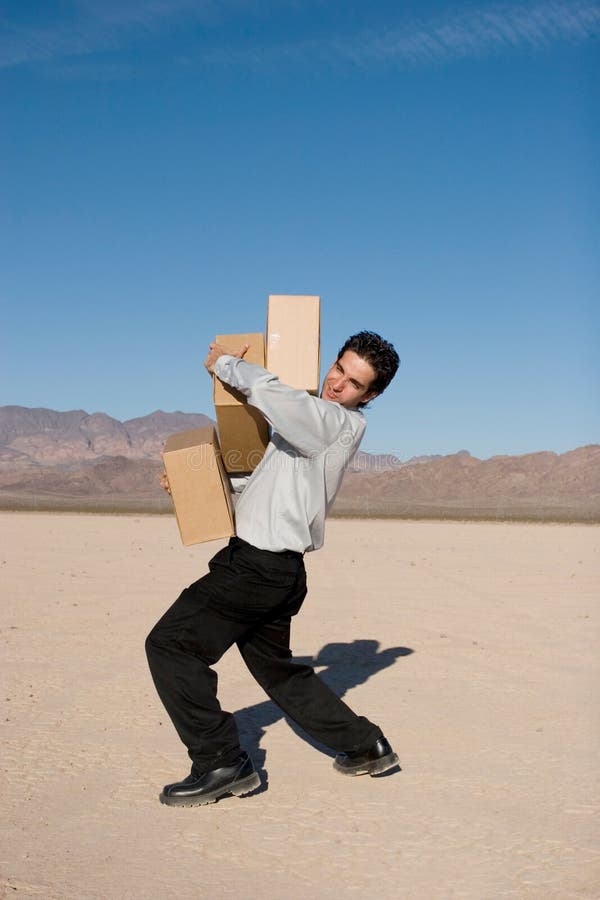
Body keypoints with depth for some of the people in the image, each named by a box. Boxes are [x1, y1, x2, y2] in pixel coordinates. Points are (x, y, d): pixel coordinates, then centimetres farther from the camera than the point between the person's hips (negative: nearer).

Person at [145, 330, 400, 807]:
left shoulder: (345, 424, -13)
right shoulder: (311, 419, 17)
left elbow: (270, 391, -31)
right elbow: (263, 473, 27)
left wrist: (226, 364, -11)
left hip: (258, 566, -10)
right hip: (274, 569, 10)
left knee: (169, 643, -5)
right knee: (276, 668, 22)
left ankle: (221, 763, -2)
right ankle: (365, 745, 29)